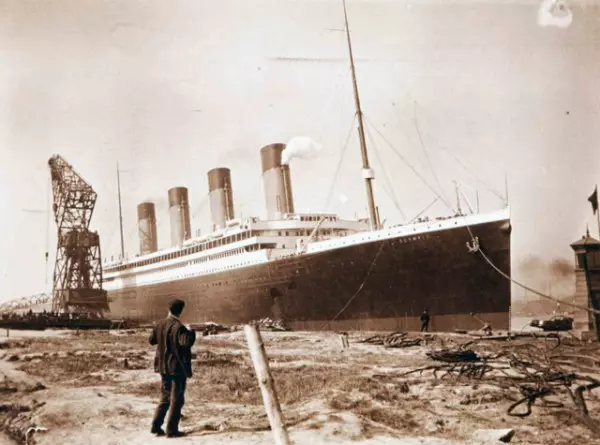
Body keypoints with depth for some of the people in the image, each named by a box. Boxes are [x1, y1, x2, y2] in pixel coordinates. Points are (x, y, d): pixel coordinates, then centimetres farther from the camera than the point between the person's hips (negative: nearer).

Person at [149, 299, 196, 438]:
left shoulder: (159, 324, 3)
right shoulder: (178, 327, -20)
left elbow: (151, 340, 18)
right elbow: (185, 342, -34)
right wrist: (191, 333, -17)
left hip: (163, 366, 7)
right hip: (177, 367, -7)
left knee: (165, 397, 19)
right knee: (177, 399, 3)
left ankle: (156, 426, 18)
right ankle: (172, 429, 6)